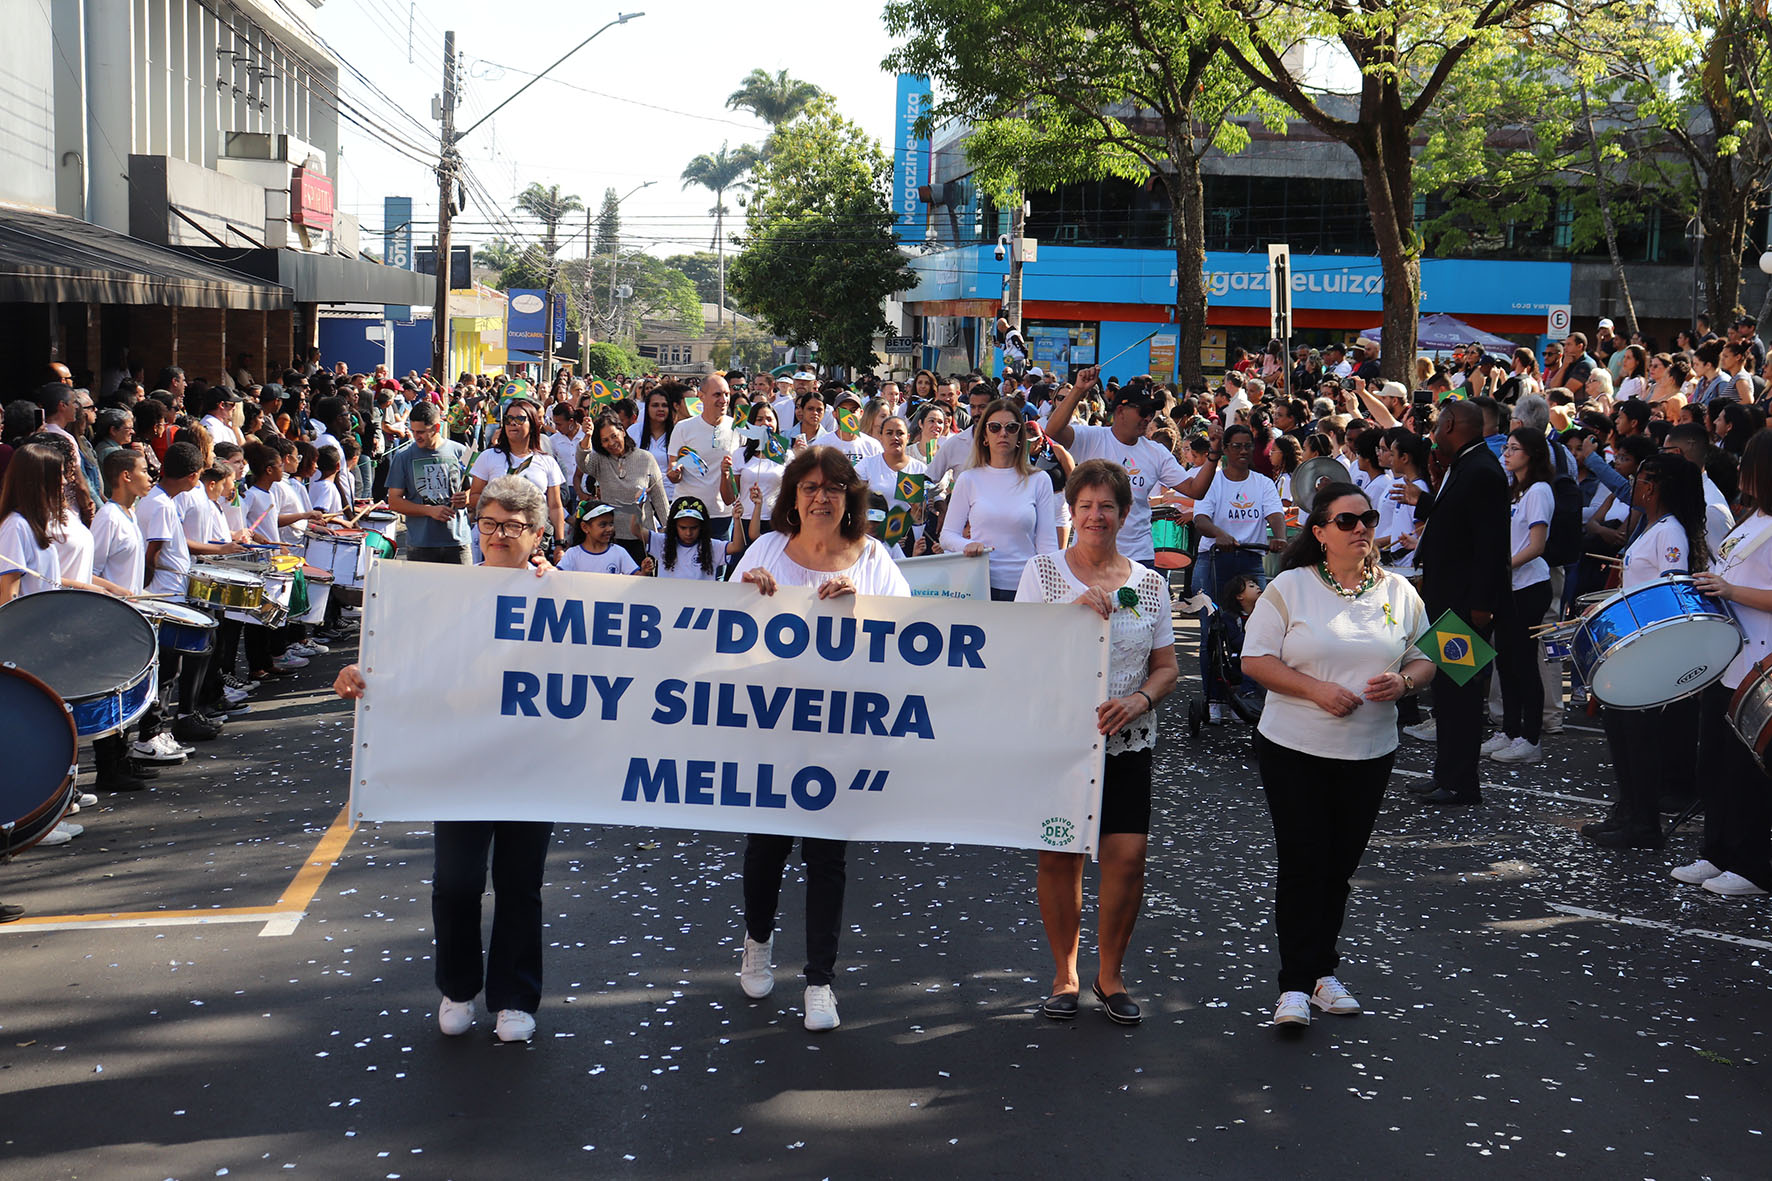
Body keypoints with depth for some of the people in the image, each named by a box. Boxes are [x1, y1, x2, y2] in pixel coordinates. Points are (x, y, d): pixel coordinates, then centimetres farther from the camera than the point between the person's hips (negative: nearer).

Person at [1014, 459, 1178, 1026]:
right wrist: (1075, 610, -16)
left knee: (1128, 857, -6)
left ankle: (1110, 974, 14)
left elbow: (1167, 667, 9)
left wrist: (1138, 701, -12)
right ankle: (1065, 974, 20)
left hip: (1126, 742, 1)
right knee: (1059, 857, 2)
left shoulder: (1150, 584, 7)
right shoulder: (1042, 571, 2)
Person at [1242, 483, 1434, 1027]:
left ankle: (1323, 970, 26)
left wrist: (1403, 682, -11)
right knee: (1302, 864, -3)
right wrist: (1316, 689, -19)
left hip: (1370, 752, 3)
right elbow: (1256, 660, -8)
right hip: (1295, 750, -3)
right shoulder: (1290, 587, -4)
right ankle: (1297, 983, 3)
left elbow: (1424, 657, 11)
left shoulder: (1398, 592, 6)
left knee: (1341, 864, 11)